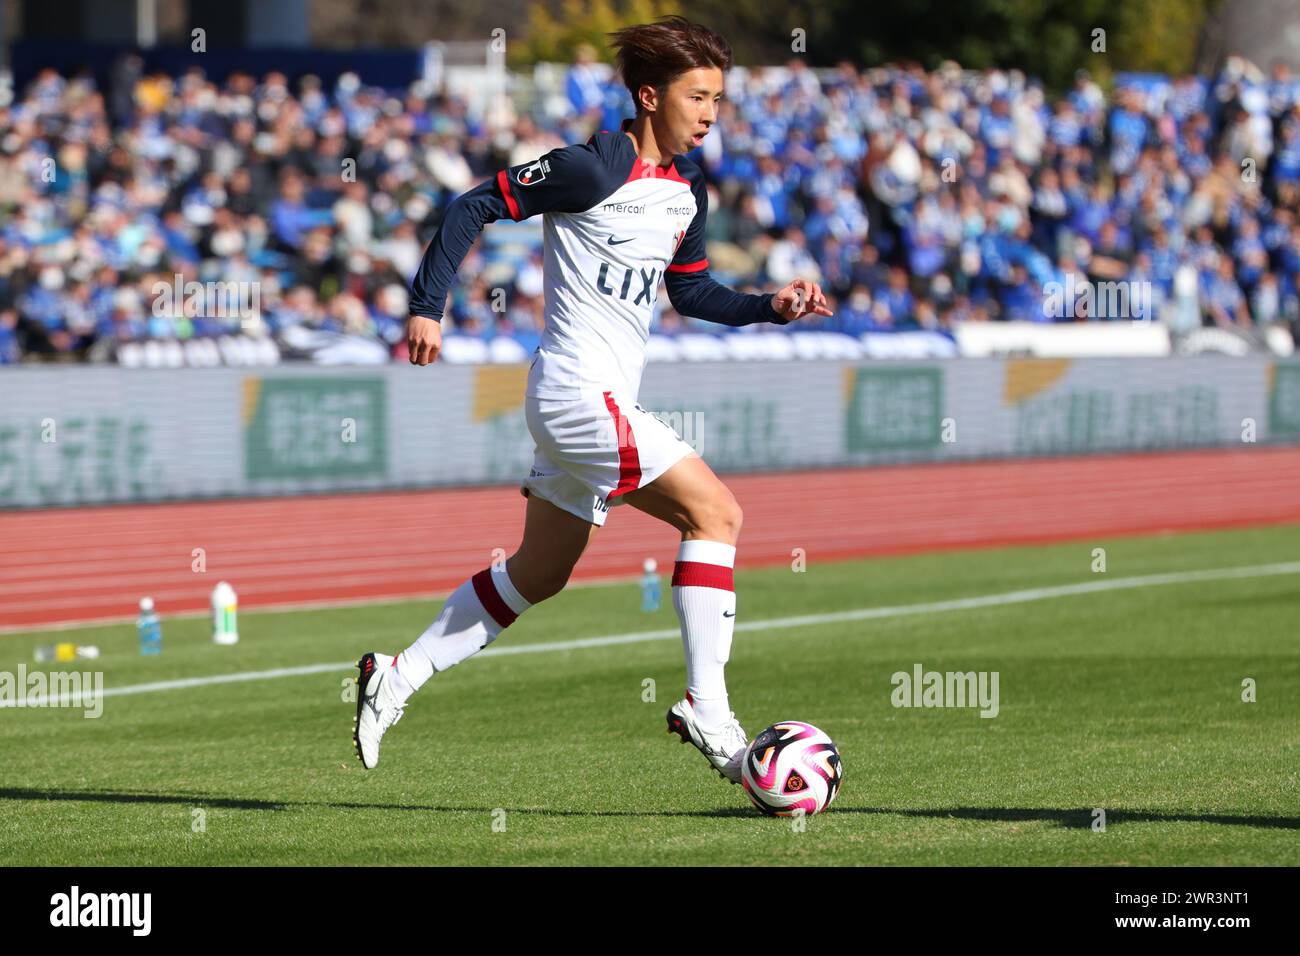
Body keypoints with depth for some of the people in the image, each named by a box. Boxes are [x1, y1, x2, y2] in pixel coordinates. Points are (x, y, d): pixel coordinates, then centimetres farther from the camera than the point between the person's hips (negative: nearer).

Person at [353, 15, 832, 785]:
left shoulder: (686, 190, 12)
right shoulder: (596, 168, -14)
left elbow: (692, 291, 23)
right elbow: (474, 208, -10)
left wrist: (770, 307, 7)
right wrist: (428, 309, -14)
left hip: (607, 403, 9)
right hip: (580, 393, -9)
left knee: (539, 576, 16)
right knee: (715, 511, -15)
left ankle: (397, 678, 24)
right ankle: (707, 708, -14)